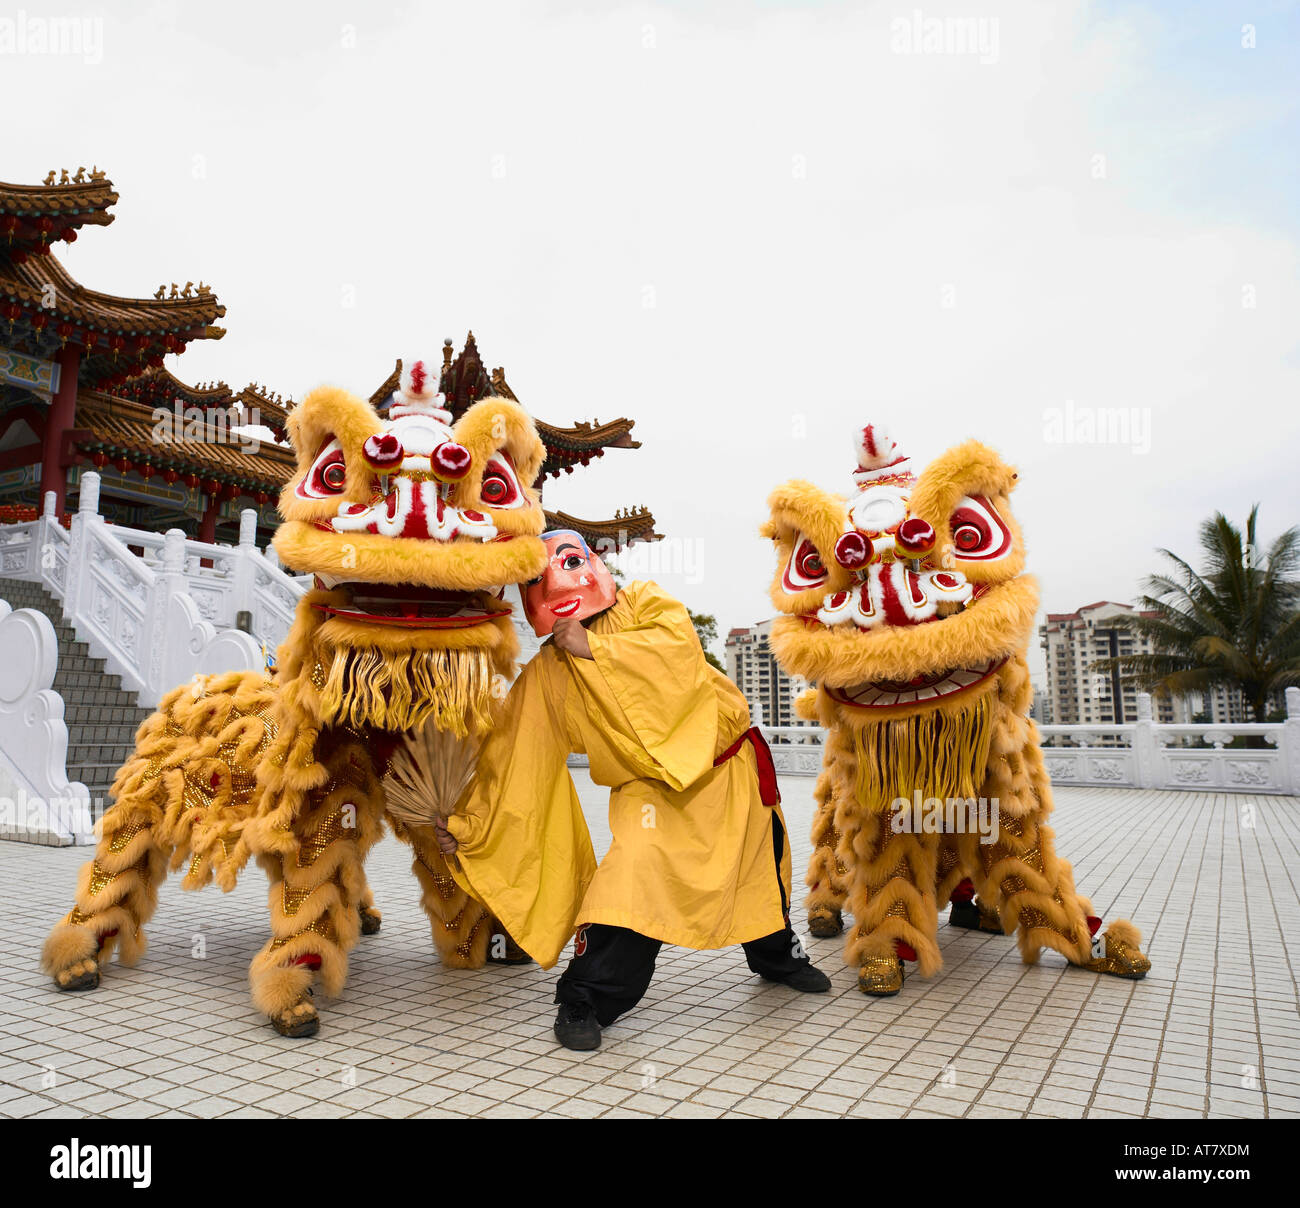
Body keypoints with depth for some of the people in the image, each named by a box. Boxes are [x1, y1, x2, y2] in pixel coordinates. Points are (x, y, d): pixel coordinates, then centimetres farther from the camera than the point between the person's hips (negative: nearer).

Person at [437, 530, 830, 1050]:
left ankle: (778, 956, 50)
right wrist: (468, 826, -7)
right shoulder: (545, 675, -6)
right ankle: (584, 999, -7)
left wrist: (592, 647, -27)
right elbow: (514, 755, -4)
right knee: (632, 874, -27)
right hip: (651, 788, -2)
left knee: (763, 871, 20)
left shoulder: (644, 603, -8)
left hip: (731, 767, 2)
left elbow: (681, 648, -28)